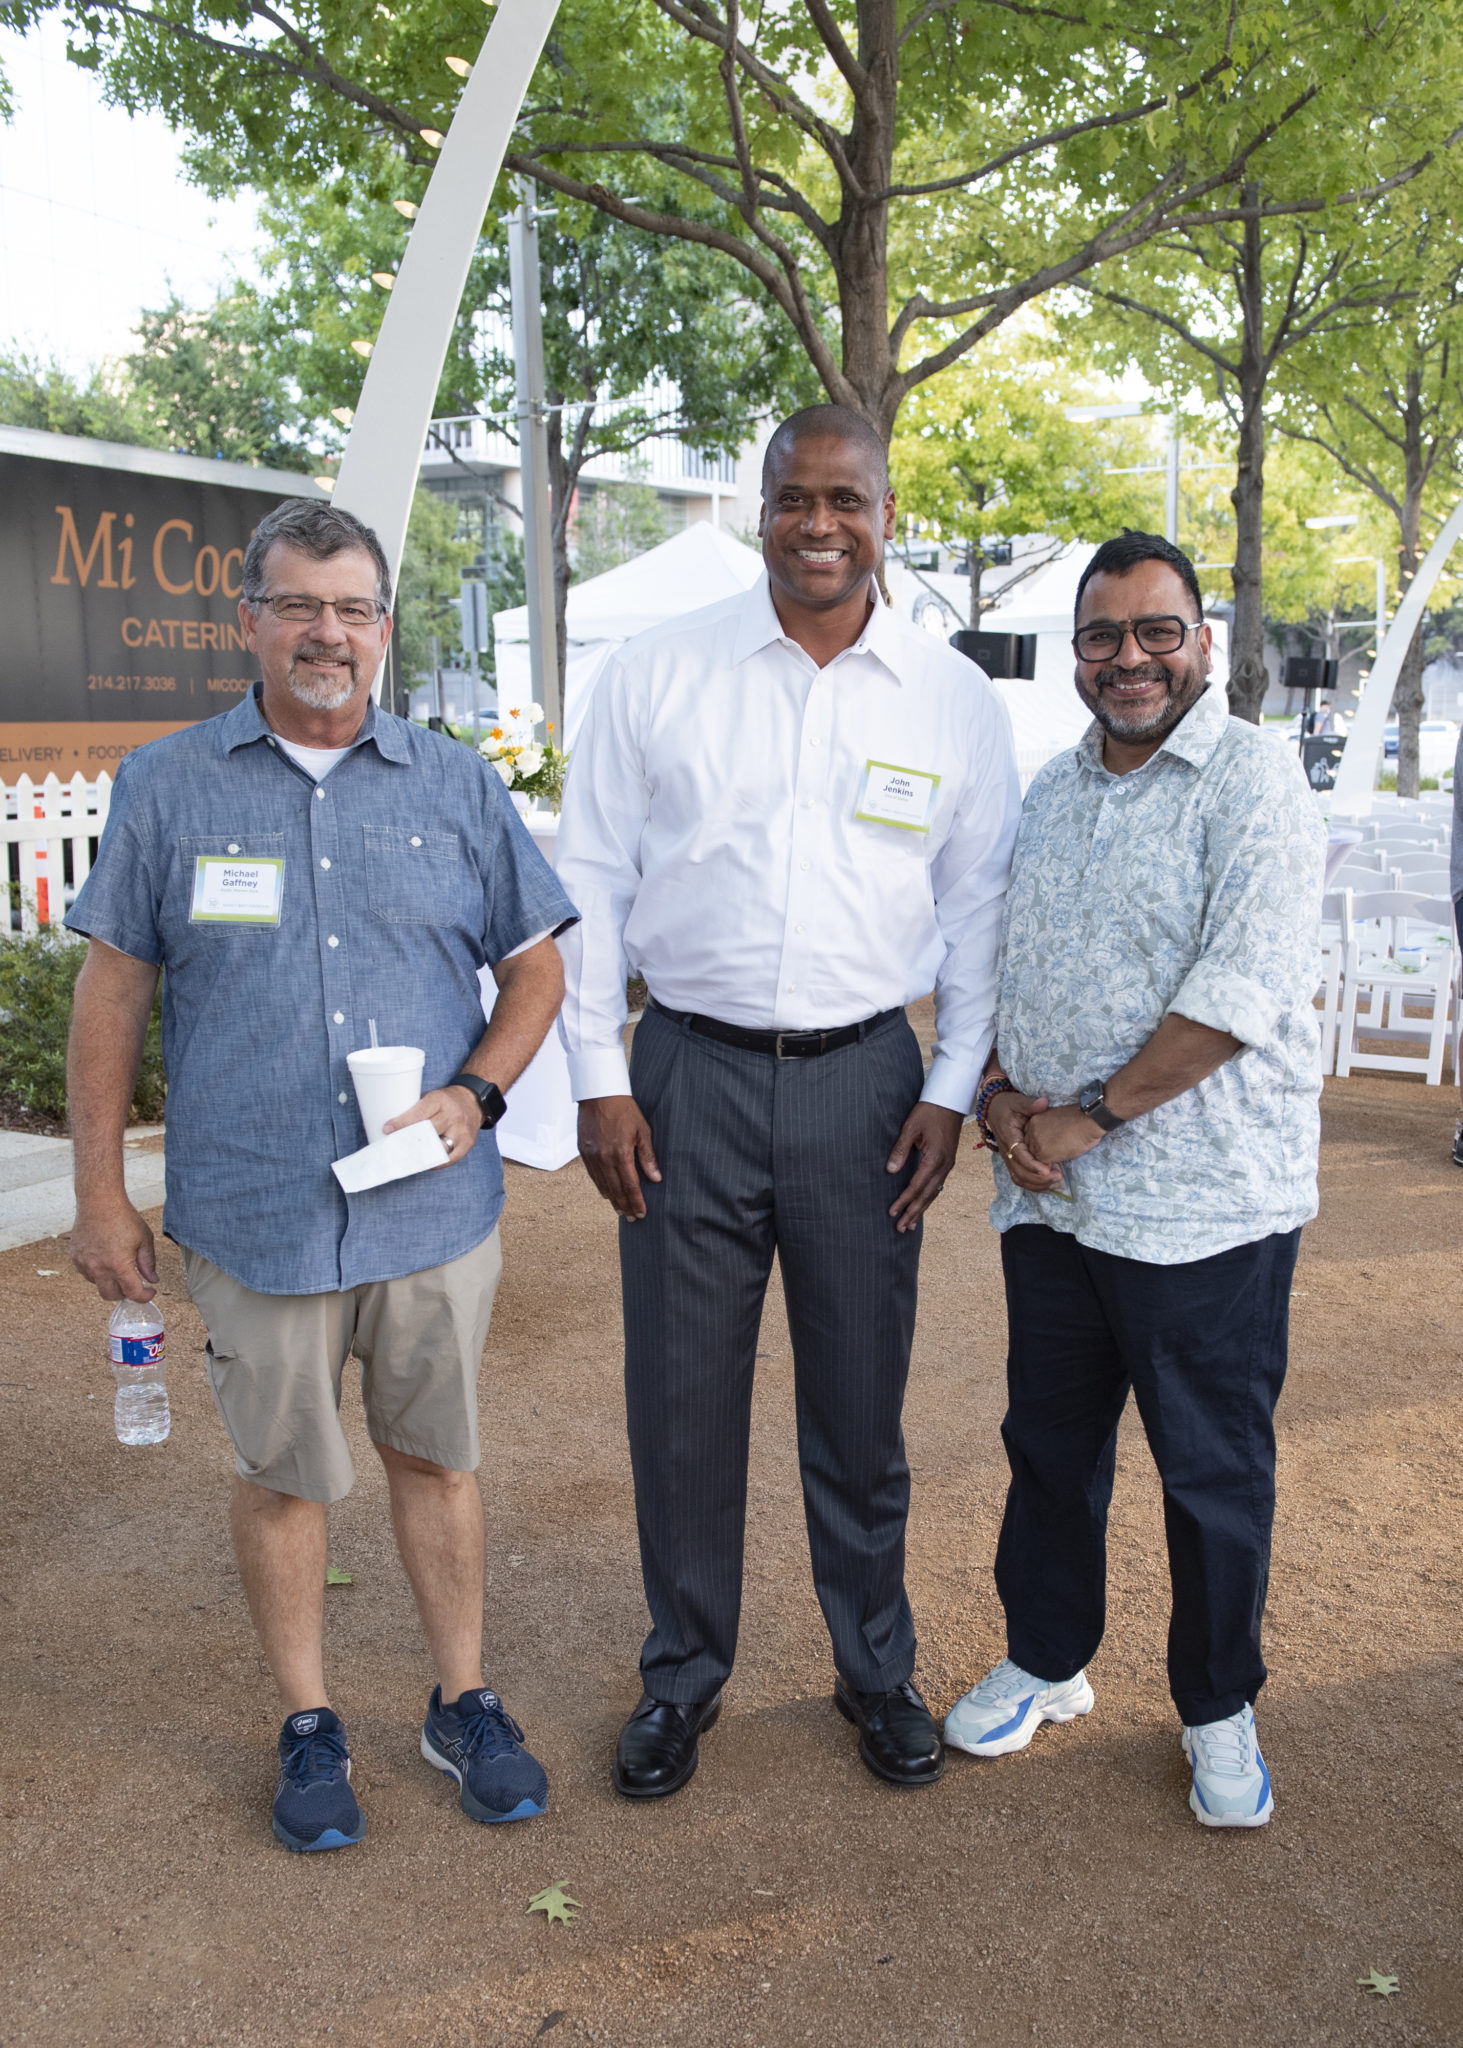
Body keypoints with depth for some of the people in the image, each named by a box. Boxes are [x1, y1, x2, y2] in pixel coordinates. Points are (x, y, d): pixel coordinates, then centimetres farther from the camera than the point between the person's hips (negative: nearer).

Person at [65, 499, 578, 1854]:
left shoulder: (457, 786, 4)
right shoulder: (167, 788, 2)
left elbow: (536, 964, 8)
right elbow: (113, 991, 4)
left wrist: (478, 1092, -9)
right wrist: (100, 1192, 2)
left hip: (435, 1207, 1)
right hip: (254, 1216, -1)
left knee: (436, 1456, 14)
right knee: (282, 1475, 12)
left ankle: (466, 1705, 32)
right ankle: (310, 1728, 31)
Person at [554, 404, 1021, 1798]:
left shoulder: (955, 701, 3)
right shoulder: (656, 673, 0)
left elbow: (977, 909, 8)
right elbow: (588, 882, 2)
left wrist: (953, 1092, 2)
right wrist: (597, 1080, -3)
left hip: (863, 1079, 1)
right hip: (689, 1072, 0)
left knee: (860, 1399, 11)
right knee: (681, 1398, 8)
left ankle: (877, 1670, 33)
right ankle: (682, 1678, 30)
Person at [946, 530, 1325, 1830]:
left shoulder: (1253, 782, -9)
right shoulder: (1052, 790, 12)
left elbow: (1240, 990, -19)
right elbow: (999, 956, 16)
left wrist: (1090, 1116, -16)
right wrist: (1000, 1088, -2)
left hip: (1205, 1207, -6)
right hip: (1049, 1198, 6)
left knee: (1216, 1471, 9)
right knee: (1049, 1443, 18)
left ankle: (1220, 1711, 30)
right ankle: (1047, 1662, 38)